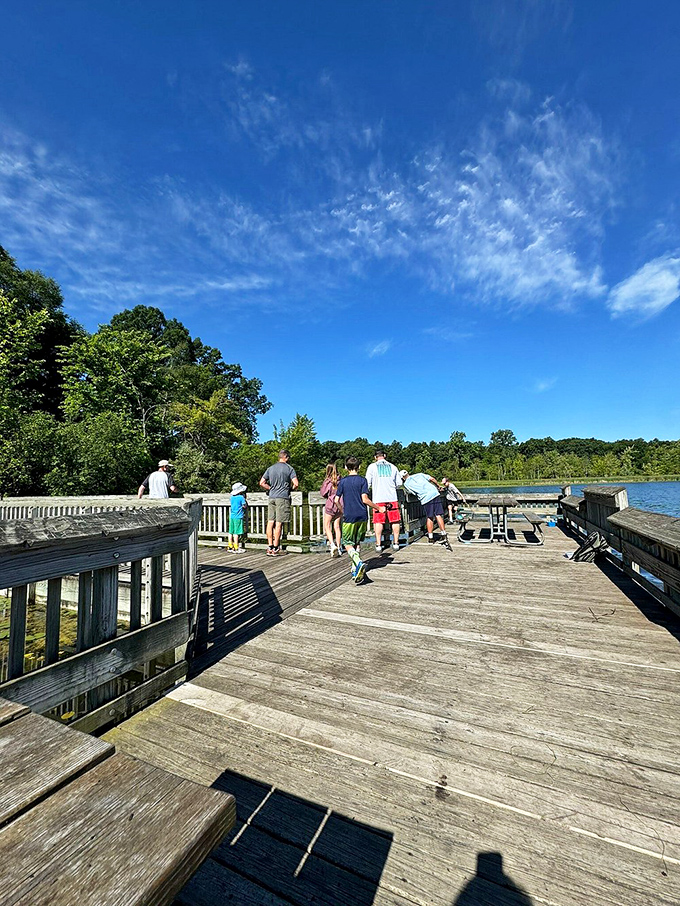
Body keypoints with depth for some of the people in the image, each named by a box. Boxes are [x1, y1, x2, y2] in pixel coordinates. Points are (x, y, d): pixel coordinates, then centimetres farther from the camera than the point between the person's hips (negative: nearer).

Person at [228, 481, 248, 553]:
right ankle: (236, 548, -3)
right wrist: (245, 501, 6)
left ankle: (230, 547, 18)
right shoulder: (241, 497, -11)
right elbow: (245, 506, -8)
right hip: (238, 517, -7)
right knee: (236, 533, -6)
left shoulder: (232, 497, 10)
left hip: (231, 517, 7)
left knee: (231, 532, 11)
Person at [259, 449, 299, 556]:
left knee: (270, 522, 7)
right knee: (279, 523, -2)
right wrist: (291, 488, 9)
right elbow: (296, 484, -11)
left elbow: (262, 483, 9)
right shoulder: (289, 468, -2)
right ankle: (276, 548, 2)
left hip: (272, 497, 5)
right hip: (283, 498, -5)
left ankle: (270, 546, 11)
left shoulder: (270, 468, 12)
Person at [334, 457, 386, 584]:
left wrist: (342, 511, 18)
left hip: (349, 517, -1)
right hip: (362, 516, 2)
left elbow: (336, 500, 0)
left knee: (348, 544, 4)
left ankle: (359, 563, -21)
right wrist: (378, 508, 1)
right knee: (358, 543, 16)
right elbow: (365, 499, -10)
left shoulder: (343, 481, 1)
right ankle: (355, 569, 20)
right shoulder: (362, 480, -2)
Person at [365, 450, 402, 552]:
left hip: (378, 498, -1)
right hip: (392, 497, 2)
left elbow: (368, 483, 1)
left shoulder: (372, 467, 2)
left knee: (378, 521, 3)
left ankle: (378, 544, 4)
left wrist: (368, 490, 21)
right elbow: (399, 483, 12)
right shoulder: (393, 467, 9)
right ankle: (396, 543, 12)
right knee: (395, 521, 8)